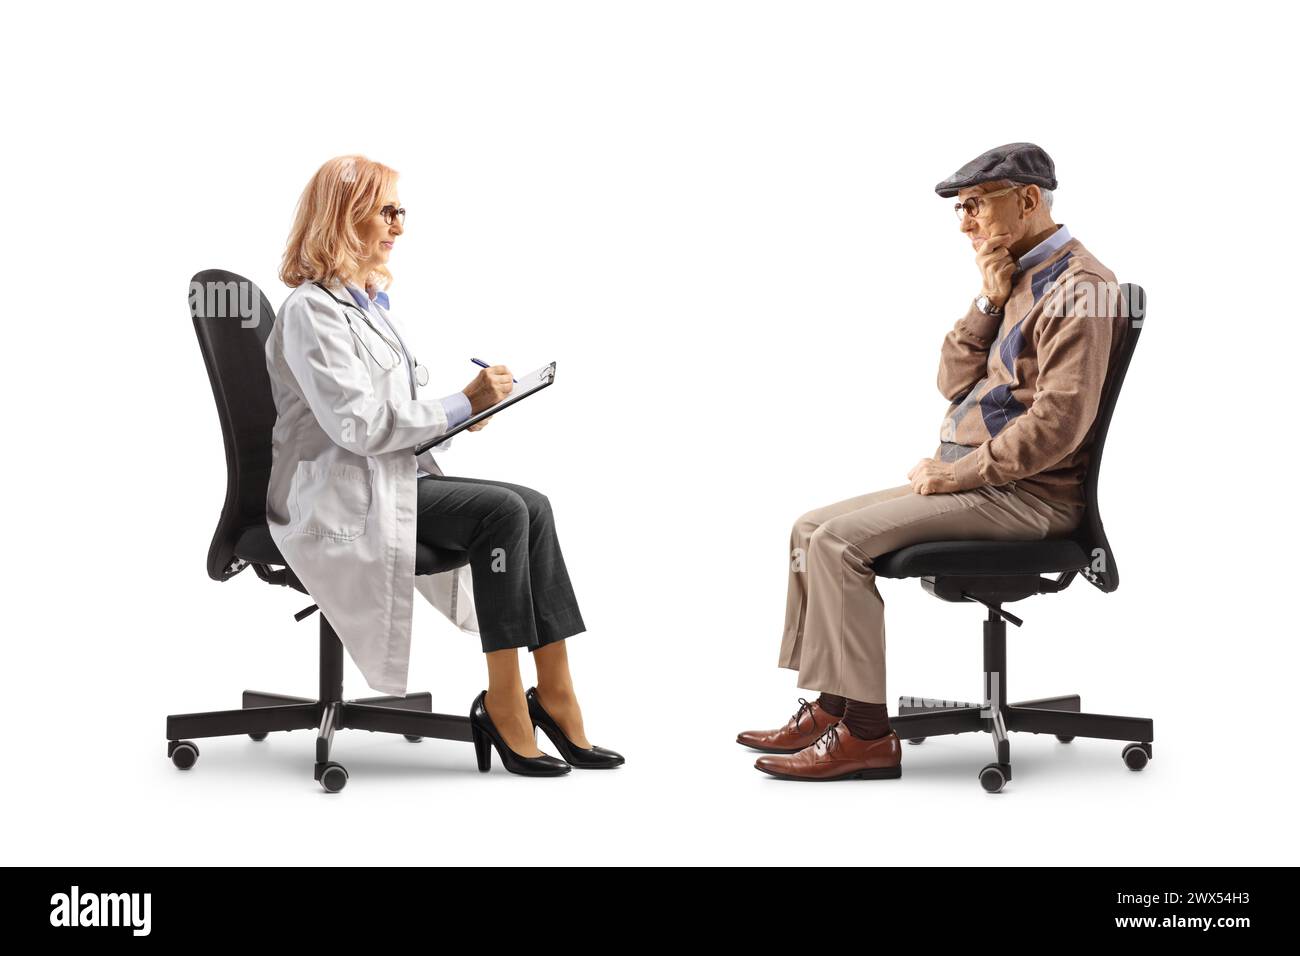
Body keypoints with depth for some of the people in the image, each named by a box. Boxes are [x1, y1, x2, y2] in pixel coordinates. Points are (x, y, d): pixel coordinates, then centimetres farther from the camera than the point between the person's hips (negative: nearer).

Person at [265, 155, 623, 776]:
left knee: (532, 507, -12)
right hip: (340, 498, -9)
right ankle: (505, 706, -20)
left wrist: (461, 413, 3)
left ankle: (554, 698, -16)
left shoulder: (367, 300, 19)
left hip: (390, 477, 9)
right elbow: (357, 425, -20)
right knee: (502, 512, -25)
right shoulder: (311, 311, -11)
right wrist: (461, 404, -16)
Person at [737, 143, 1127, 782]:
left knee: (839, 540, -21)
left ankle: (866, 733, -18)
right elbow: (954, 385, 13)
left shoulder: (1077, 286, -13)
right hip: (976, 482, 10)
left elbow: (1058, 423, -23)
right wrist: (989, 302, -1)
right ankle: (830, 708, 2)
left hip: (1027, 495, -10)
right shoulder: (1016, 279, 18)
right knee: (813, 529, 4)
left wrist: (953, 474, -17)